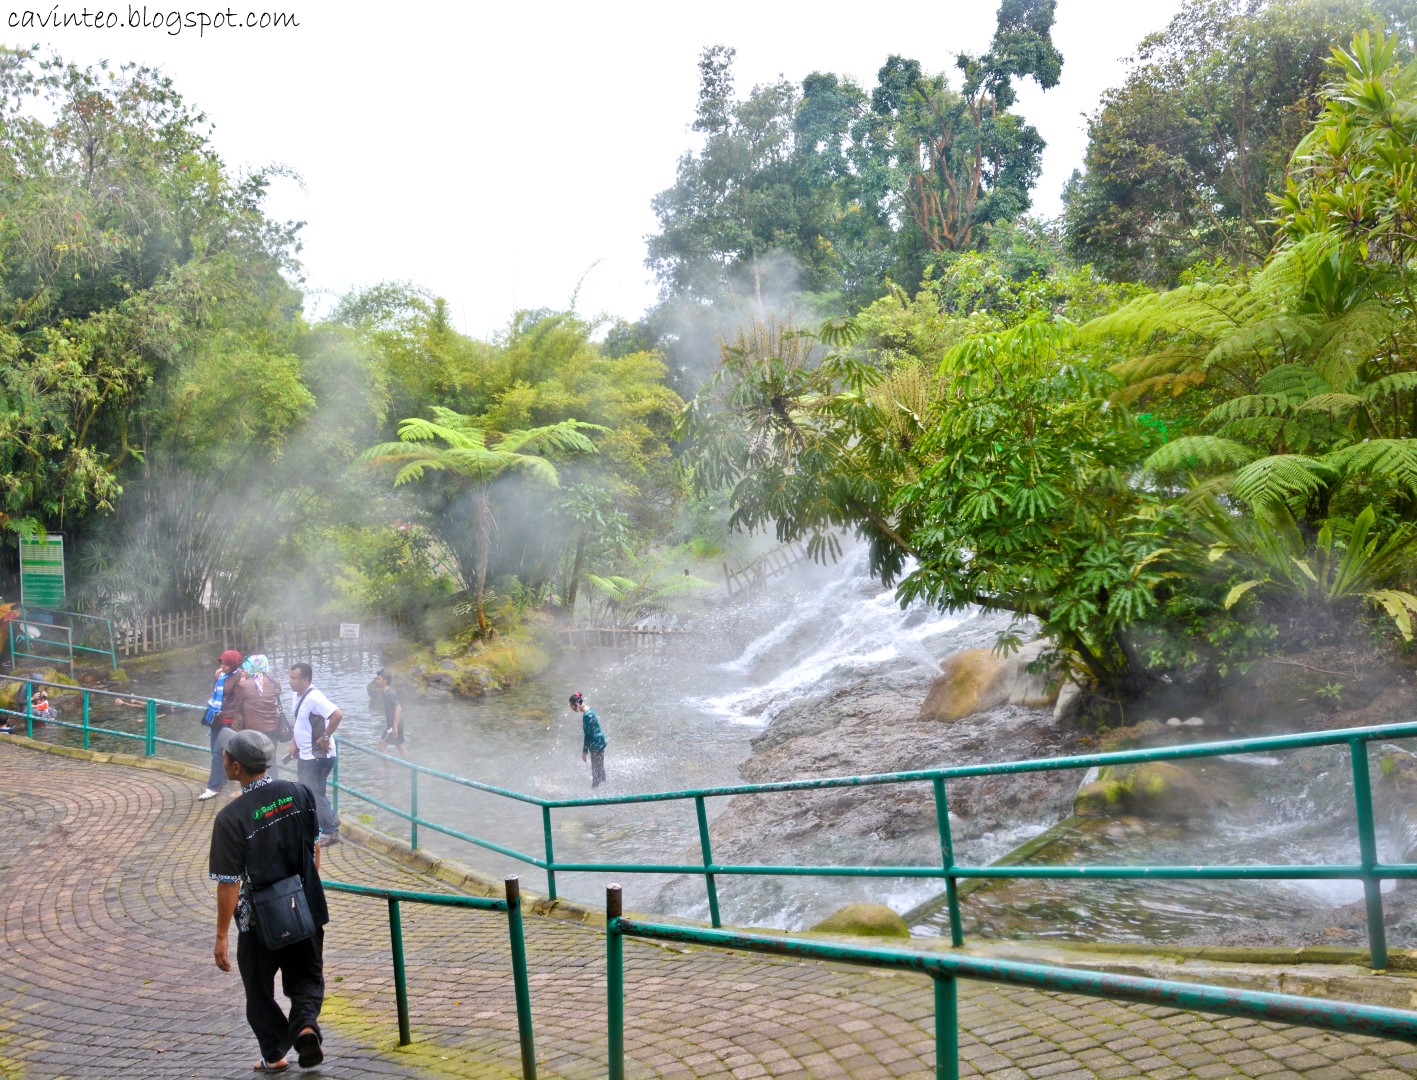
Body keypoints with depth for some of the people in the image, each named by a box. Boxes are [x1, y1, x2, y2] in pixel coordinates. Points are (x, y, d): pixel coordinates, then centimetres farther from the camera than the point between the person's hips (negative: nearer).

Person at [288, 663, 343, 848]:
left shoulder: (314, 698, -22)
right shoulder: (298, 696, 7)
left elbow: (337, 715, -34)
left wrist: (325, 737, -26)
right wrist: (294, 743, 12)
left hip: (317, 756, -10)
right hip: (304, 754, 10)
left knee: (315, 795, -2)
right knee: (307, 792, 17)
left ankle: (330, 832, 10)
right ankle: (330, 818, 31)